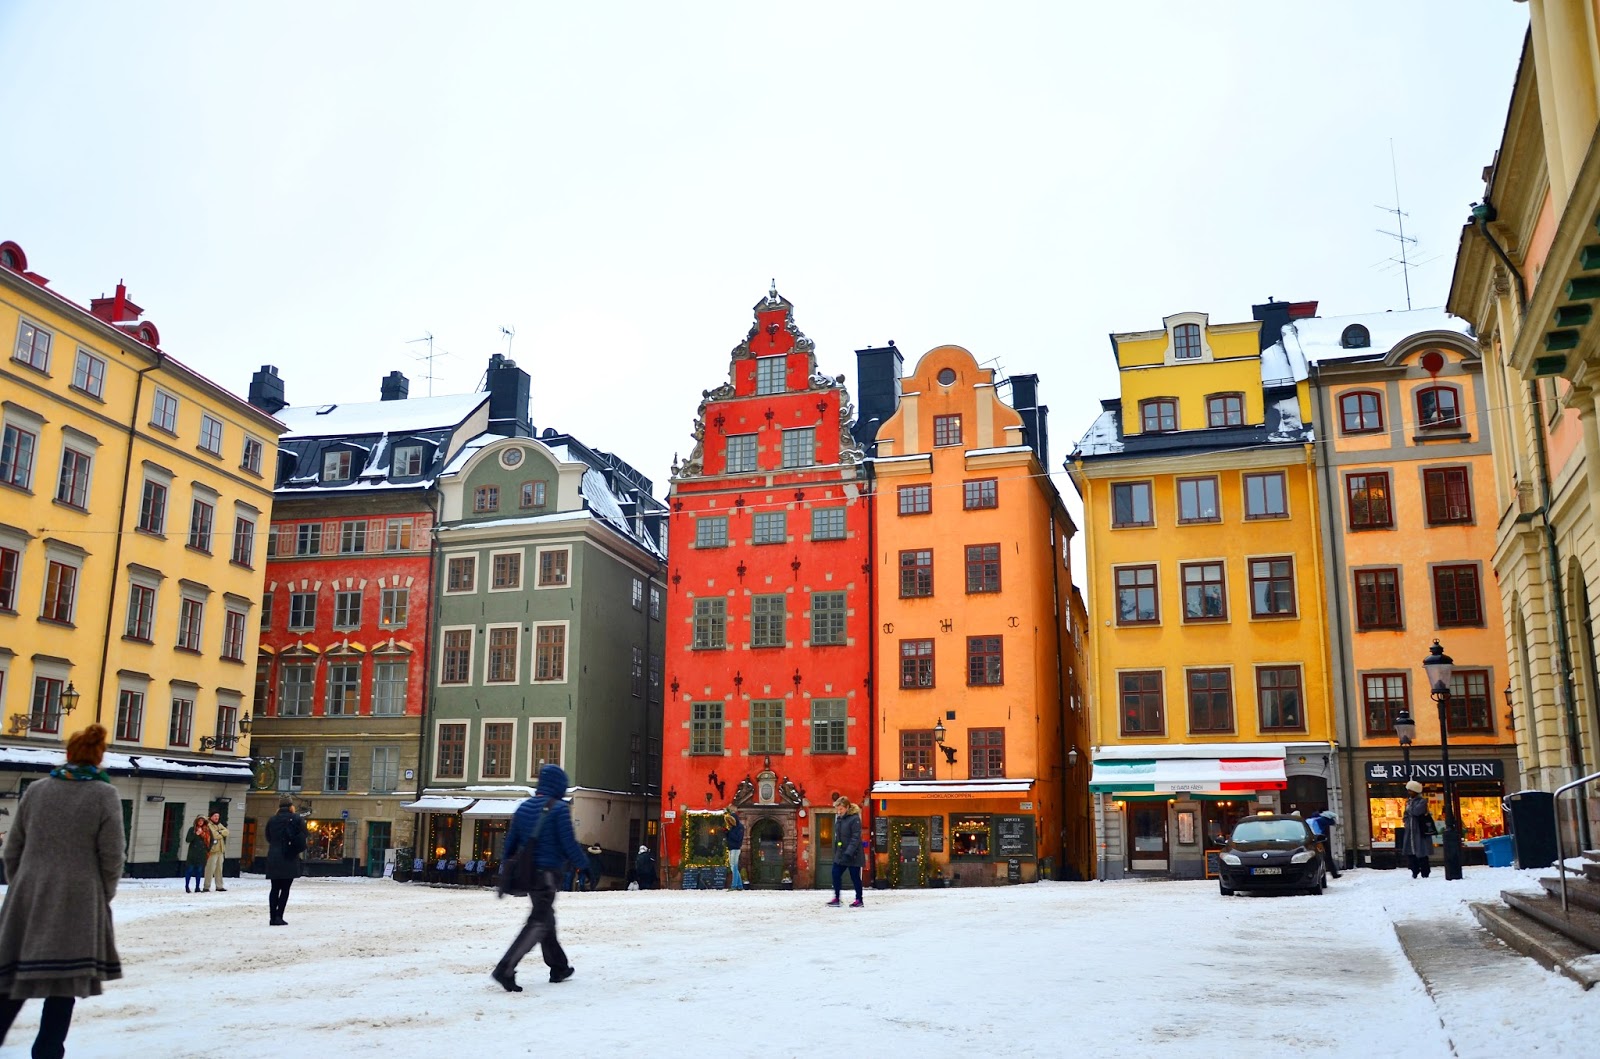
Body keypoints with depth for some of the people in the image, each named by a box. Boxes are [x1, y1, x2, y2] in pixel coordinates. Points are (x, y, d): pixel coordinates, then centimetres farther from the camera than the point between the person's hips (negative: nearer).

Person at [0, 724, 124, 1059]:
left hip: (28, 898, 4)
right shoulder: (104, 795, -6)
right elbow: (111, 856, -6)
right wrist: (103, 897, 7)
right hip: (78, 901, -4)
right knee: (66, 981, 4)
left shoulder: (36, 790, 5)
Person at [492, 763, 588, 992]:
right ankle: (505, 970, -16)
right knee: (538, 924, -6)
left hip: (528, 872, 8)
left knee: (546, 920, 19)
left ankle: (559, 967, 30)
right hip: (547, 873, -8)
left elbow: (510, 843, 12)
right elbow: (569, 844, -12)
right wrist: (582, 859, 7)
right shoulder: (559, 809, -12)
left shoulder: (524, 807, 10)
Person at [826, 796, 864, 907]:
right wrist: (836, 852, 15)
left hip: (852, 855, -8)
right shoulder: (839, 819, 10)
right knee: (836, 875, 4)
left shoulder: (854, 819, -15)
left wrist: (849, 853, -26)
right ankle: (836, 899, 12)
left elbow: (856, 838, -20)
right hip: (840, 854, 8)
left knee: (855, 877, 2)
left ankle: (859, 900, 14)